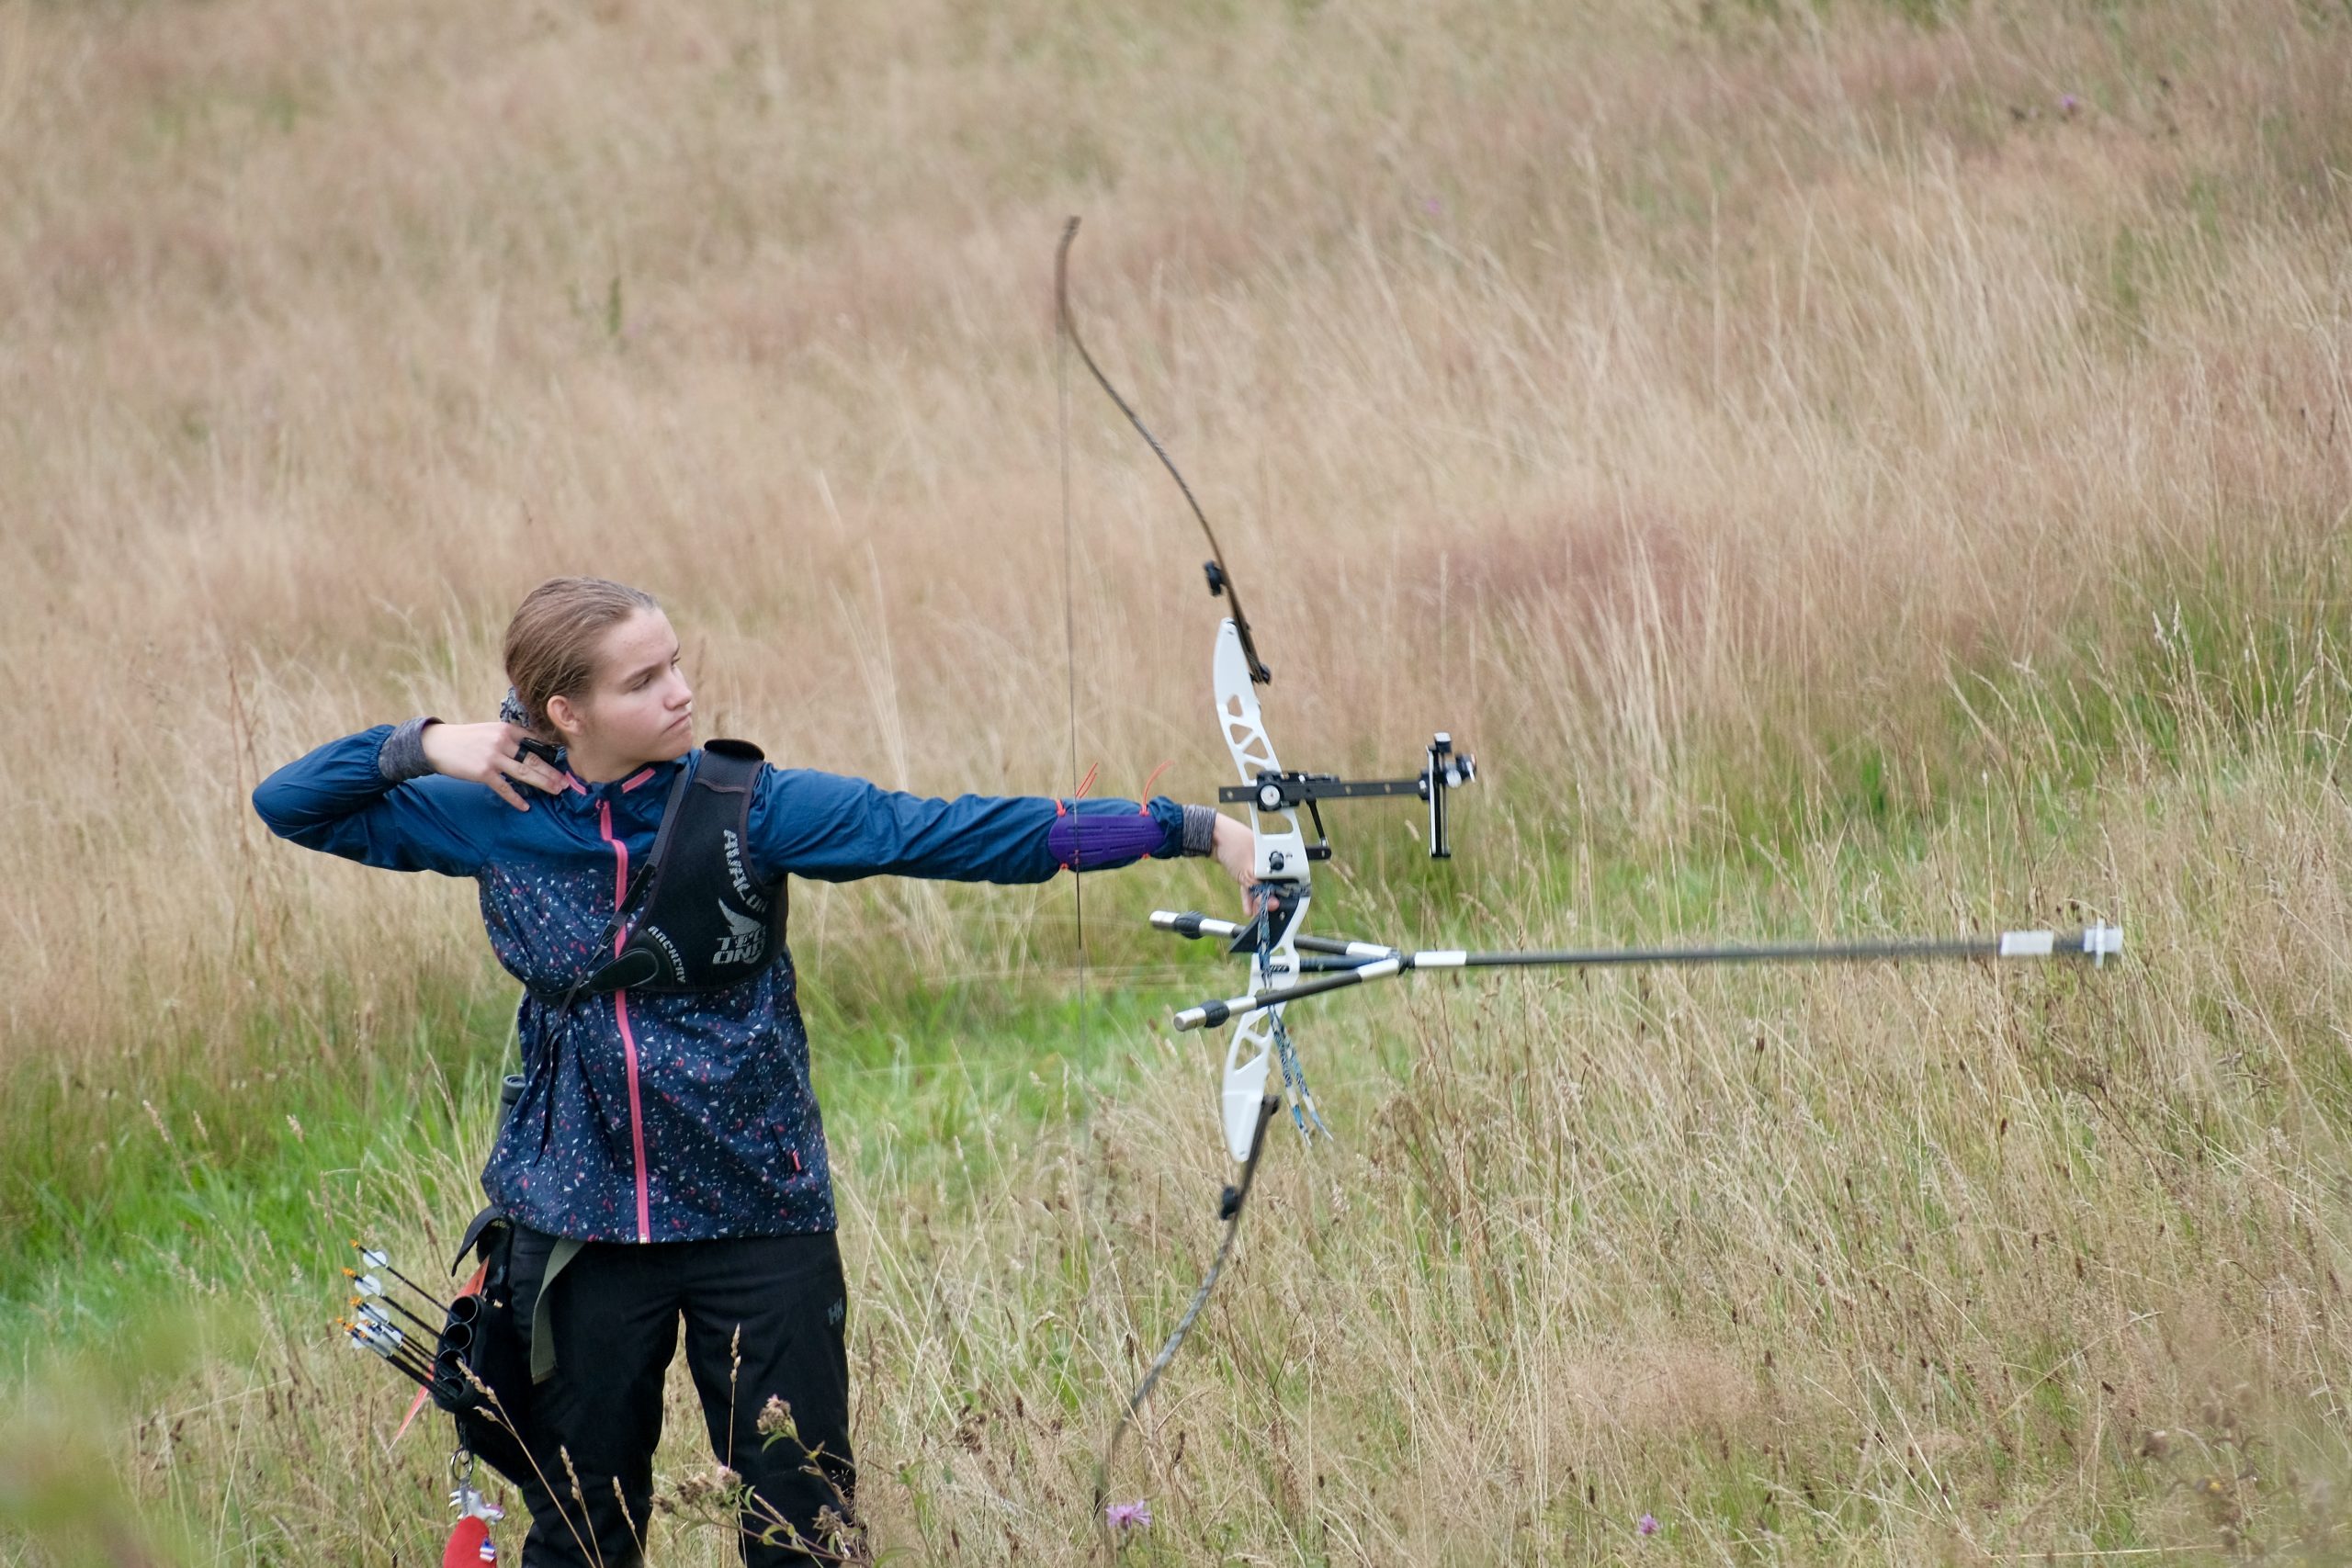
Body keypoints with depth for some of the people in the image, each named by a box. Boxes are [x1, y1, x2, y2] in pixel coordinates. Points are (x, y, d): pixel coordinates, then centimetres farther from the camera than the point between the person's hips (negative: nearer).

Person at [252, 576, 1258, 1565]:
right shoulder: (495, 820, -2)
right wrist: (424, 746, -9)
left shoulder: (745, 805, -7)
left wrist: (1186, 830, -25)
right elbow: (289, 804, 7)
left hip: (760, 1221, -1)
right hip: (581, 1226, 1)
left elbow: (944, 835, -16)